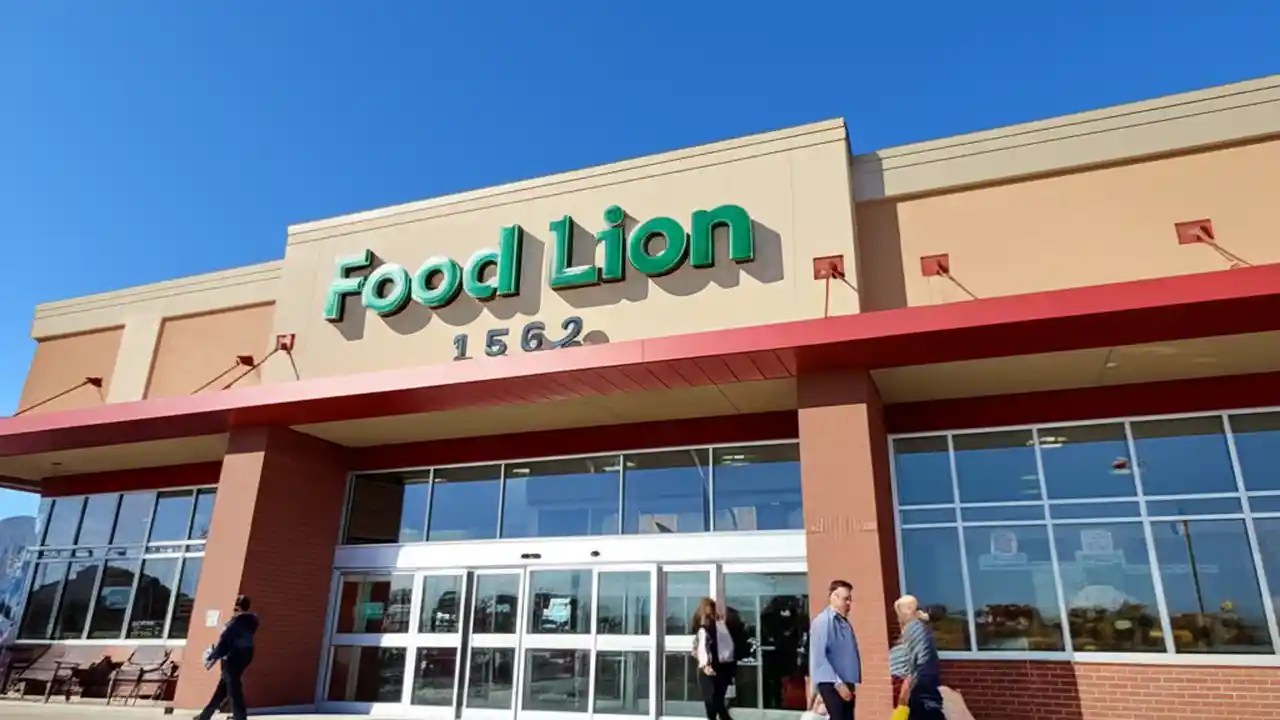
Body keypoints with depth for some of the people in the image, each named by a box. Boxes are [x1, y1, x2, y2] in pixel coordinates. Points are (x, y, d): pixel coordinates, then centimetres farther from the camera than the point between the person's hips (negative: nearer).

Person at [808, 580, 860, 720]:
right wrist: (837, 683, -18)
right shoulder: (822, 621, -12)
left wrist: (852, 682, 10)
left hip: (846, 684, 8)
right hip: (831, 685, -8)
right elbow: (819, 657, -17)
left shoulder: (845, 622, 14)